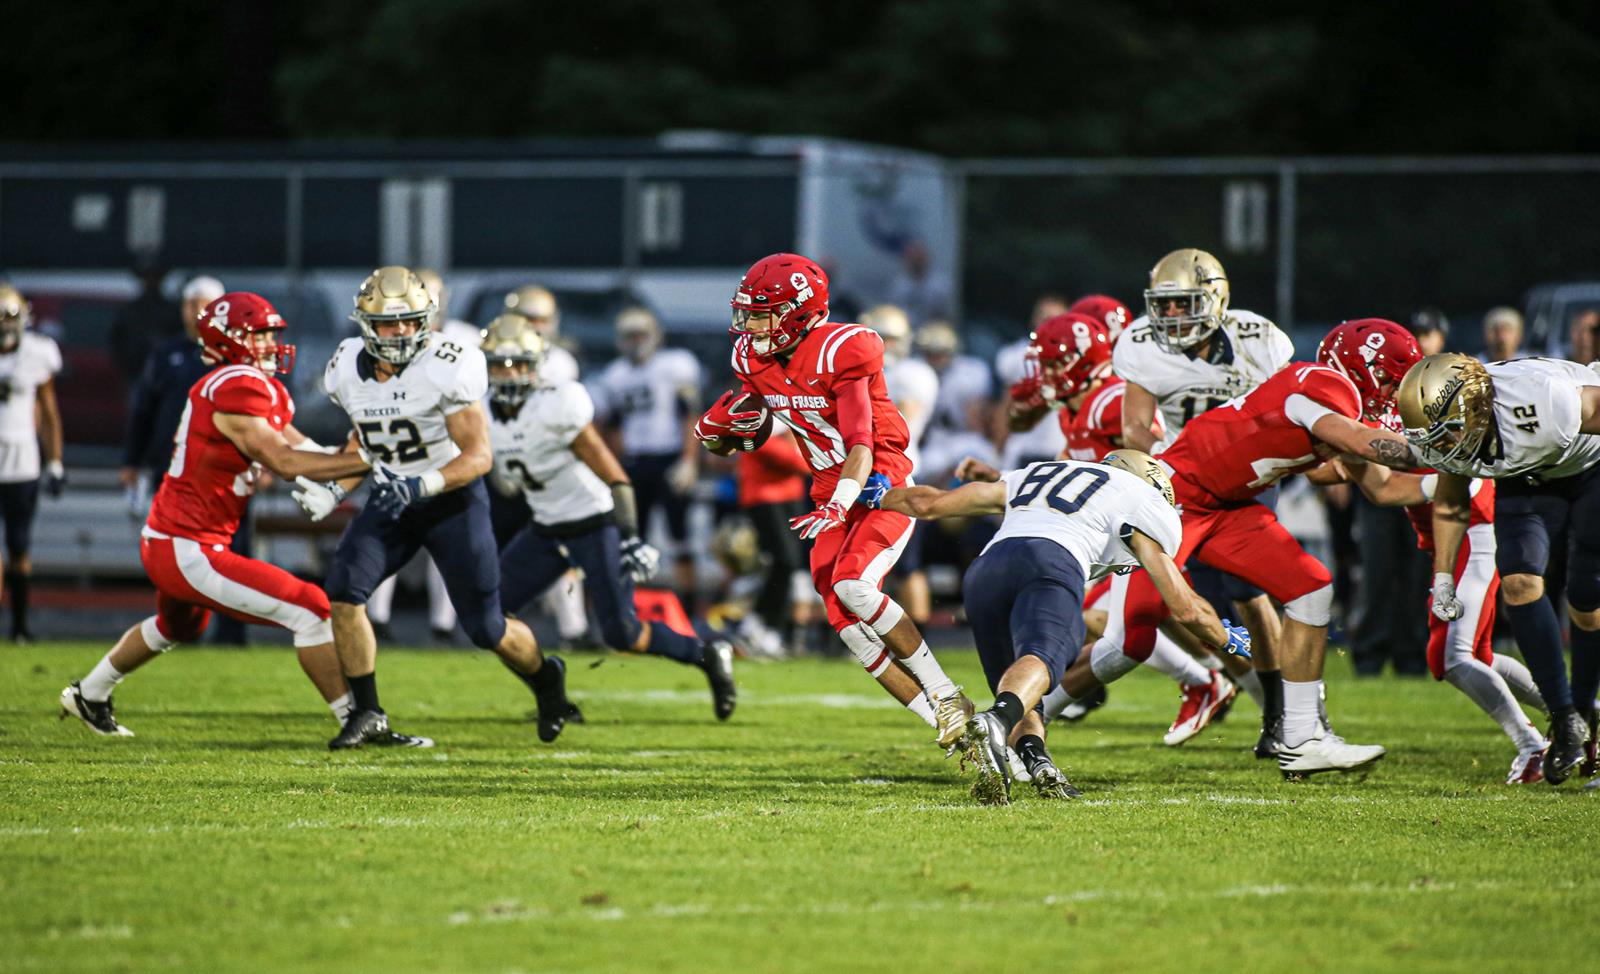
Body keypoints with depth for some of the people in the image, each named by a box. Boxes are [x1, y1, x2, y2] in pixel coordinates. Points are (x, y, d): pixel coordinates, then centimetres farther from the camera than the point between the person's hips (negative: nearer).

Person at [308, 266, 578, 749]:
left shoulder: (446, 369, -21)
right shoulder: (347, 370, -4)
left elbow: (478, 455, -21)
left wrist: (421, 486, -34)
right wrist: (337, 488, 2)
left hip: (452, 498, -4)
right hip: (390, 500, 4)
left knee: (485, 628, 1)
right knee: (344, 590, -19)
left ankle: (546, 677, 35)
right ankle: (367, 715, -9)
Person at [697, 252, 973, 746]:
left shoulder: (839, 354, -21)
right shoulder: (755, 358, 1)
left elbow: (860, 446, -27)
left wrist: (838, 506, -42)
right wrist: (723, 425, -8)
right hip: (833, 495, 7)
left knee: (852, 586, -28)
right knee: (844, 618, -9)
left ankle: (945, 694, -15)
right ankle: (943, 719, -6)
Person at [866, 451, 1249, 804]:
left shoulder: (1036, 474, 40)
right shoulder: (1142, 501, 27)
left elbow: (930, 503, 42)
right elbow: (1185, 608, 26)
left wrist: (881, 497, 62)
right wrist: (1229, 641, 47)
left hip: (985, 569, 5)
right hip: (1050, 564, -5)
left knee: (1013, 691, 14)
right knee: (1040, 658, -27)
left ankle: (1038, 764, -17)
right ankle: (995, 724, -60)